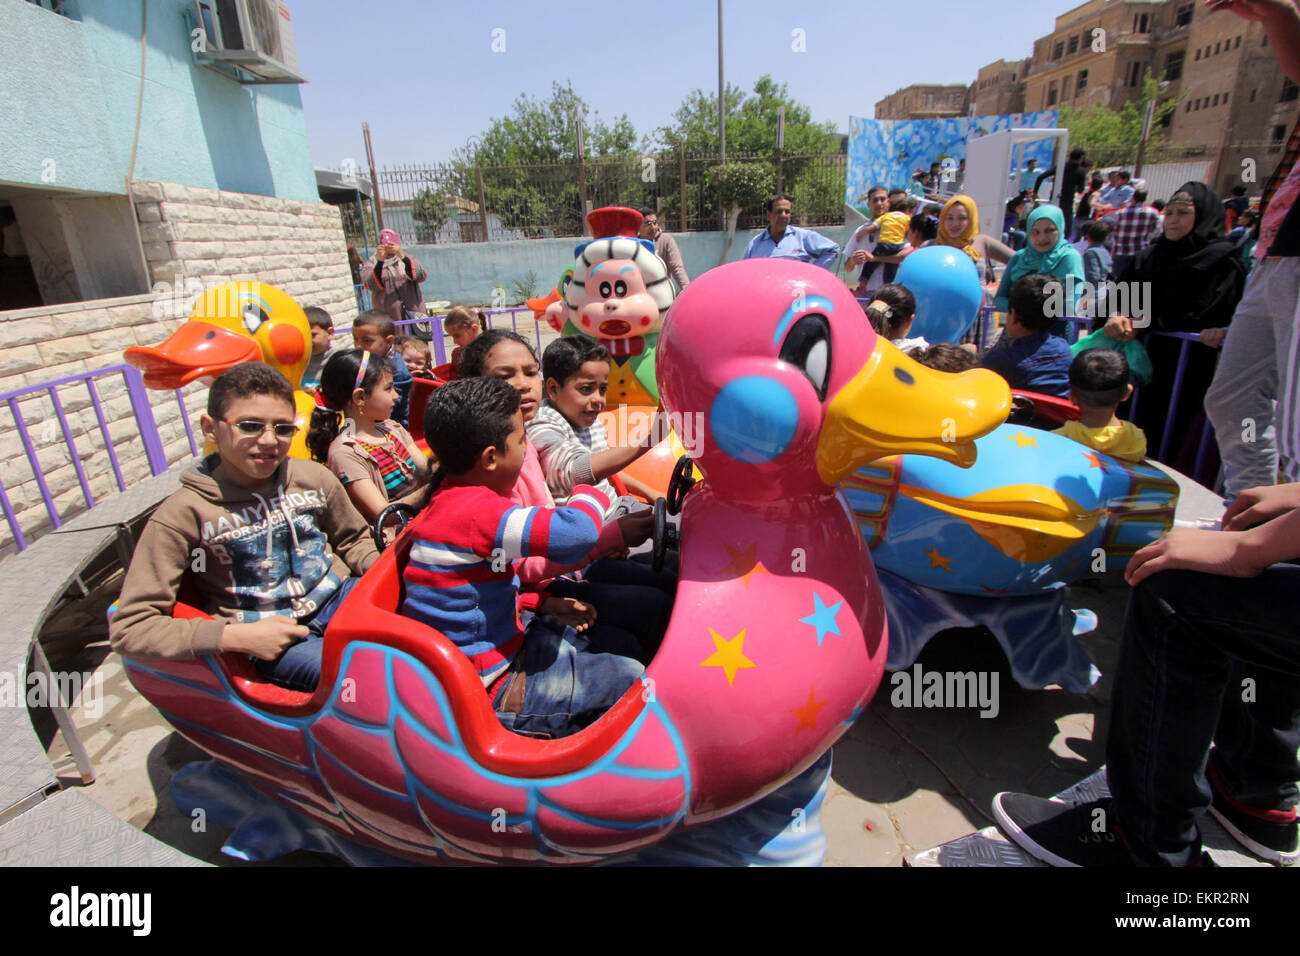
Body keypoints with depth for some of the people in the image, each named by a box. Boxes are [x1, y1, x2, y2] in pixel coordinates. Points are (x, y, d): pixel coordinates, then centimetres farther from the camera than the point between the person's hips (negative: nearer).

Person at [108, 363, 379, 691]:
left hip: (339, 596, 5)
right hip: (271, 640, -4)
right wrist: (237, 637, -17)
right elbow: (128, 627, -7)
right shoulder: (183, 516, -8)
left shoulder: (314, 478, 2)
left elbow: (352, 539, 19)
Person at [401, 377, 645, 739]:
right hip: (488, 693, -10)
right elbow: (577, 533, -37)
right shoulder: (477, 512, -27)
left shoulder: (453, 502, 7)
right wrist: (589, 493, -15)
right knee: (631, 677, -10)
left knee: (622, 643, 13)